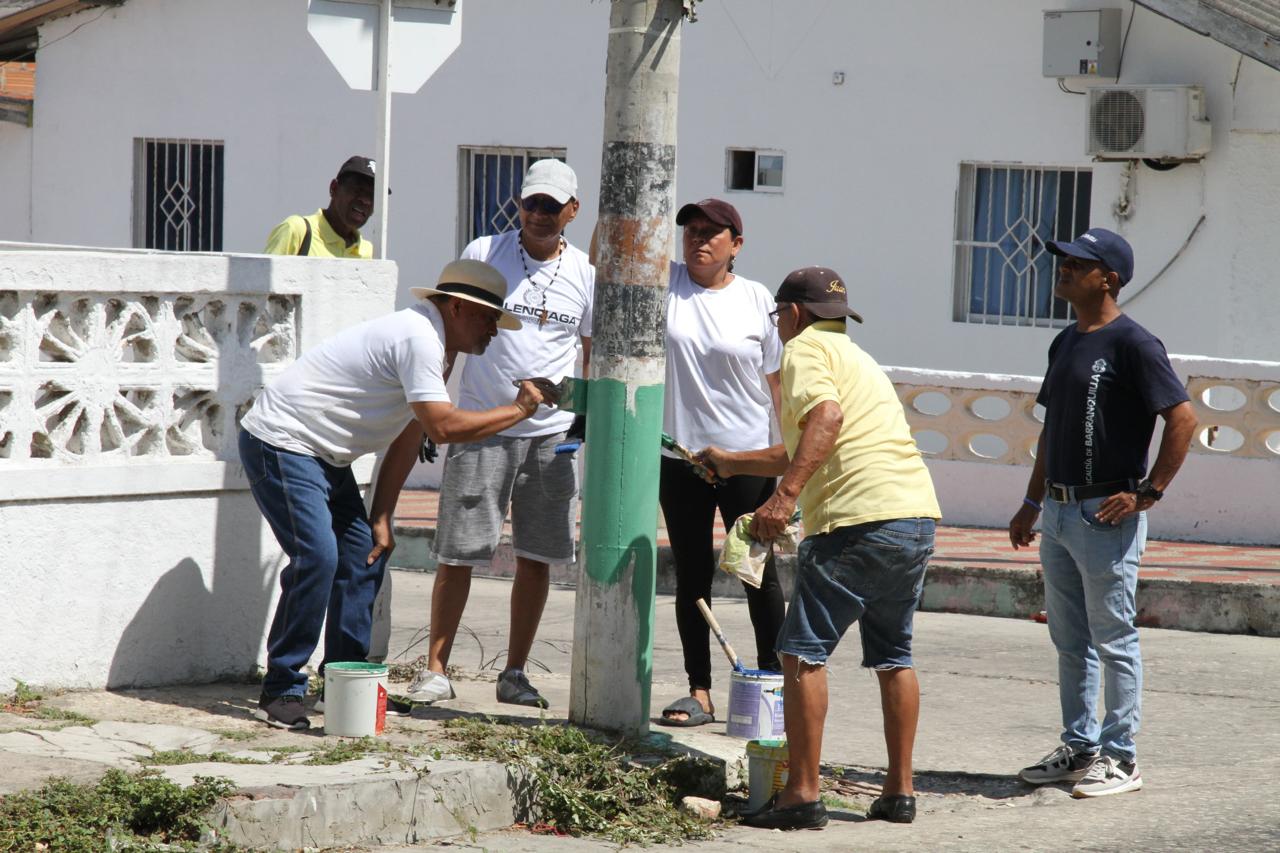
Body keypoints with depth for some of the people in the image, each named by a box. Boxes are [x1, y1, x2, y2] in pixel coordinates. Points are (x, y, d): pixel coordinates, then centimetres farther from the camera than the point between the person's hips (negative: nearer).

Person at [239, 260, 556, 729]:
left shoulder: (430, 341, 12)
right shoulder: (418, 337, -21)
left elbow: (408, 438, 13)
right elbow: (442, 426, -28)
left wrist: (380, 519, 9)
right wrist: (519, 408, -19)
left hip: (323, 456, 11)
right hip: (280, 443, -11)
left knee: (364, 557, 8)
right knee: (317, 557, -20)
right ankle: (281, 691, -14)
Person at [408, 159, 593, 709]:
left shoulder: (585, 274, 6)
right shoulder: (482, 255, 1)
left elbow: (594, 356, 14)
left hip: (553, 434, 2)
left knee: (537, 557, 5)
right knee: (457, 554, -2)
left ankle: (515, 673, 15)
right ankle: (435, 668, 5)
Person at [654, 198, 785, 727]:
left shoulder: (756, 300, -1)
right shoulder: (663, 285, 2)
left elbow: (779, 382, 1)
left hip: (747, 458, -2)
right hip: (680, 457, 2)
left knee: (758, 572, 3)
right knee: (691, 576, 7)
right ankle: (699, 693, 12)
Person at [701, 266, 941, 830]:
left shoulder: (804, 350, 2)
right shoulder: (856, 357, 30)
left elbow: (826, 416, -20)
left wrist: (784, 495, -27)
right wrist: (732, 464, 52)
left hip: (860, 520, -9)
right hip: (919, 514, 9)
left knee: (803, 652, -5)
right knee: (893, 656, 18)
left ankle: (802, 794, -10)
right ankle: (899, 791, 21)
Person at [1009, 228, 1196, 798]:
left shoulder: (1132, 344, -12)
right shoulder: (1066, 344, 15)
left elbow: (1183, 418, -17)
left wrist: (1148, 494, -17)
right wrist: (1032, 503, 20)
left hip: (1107, 515, -9)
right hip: (1058, 511, 9)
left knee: (1113, 640, -3)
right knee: (1070, 640, 14)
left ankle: (1120, 758, 2)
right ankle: (1079, 747, 22)